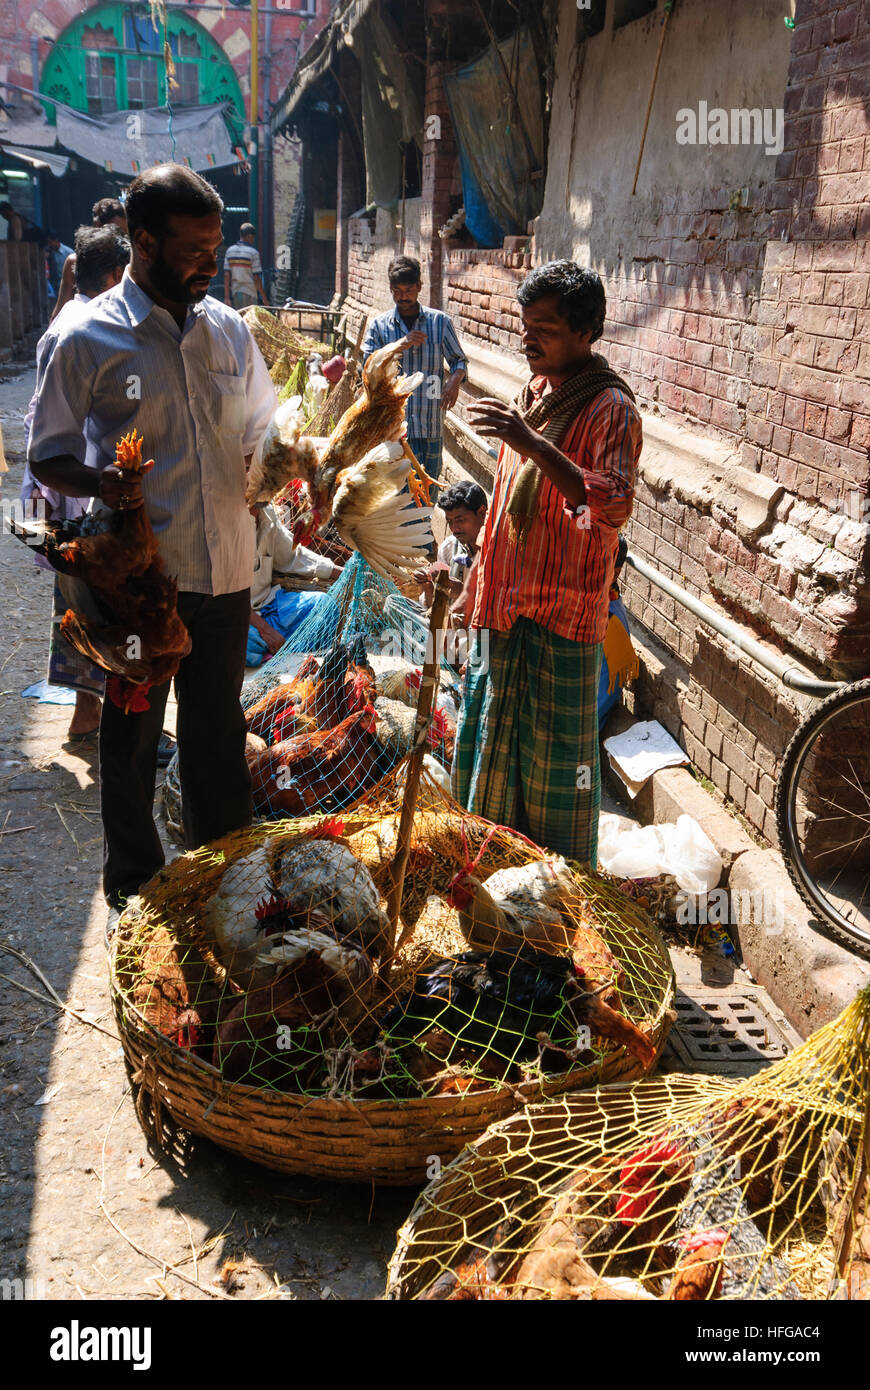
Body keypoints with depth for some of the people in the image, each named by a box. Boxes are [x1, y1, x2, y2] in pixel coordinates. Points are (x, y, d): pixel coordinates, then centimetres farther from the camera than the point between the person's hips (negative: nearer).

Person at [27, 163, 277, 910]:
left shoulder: (230, 328, 7)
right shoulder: (89, 338, -7)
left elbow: (262, 433, 17)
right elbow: (48, 457, -3)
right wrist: (100, 481, -24)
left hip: (225, 571, 4)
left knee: (218, 735, 16)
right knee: (132, 737, 11)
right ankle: (134, 886, 32)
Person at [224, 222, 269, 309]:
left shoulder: (230, 251, 6)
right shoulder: (253, 252, -8)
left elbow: (226, 276, 2)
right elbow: (256, 278, -10)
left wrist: (227, 297, 2)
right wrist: (264, 298, -3)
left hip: (234, 294, 5)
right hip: (249, 295, -5)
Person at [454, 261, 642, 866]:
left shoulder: (611, 409, -14)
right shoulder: (534, 395, 11)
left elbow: (614, 506, -31)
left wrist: (533, 445, -37)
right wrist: (479, 583, 22)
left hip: (564, 612, -8)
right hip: (507, 604, 8)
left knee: (558, 756, 3)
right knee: (494, 742, 18)